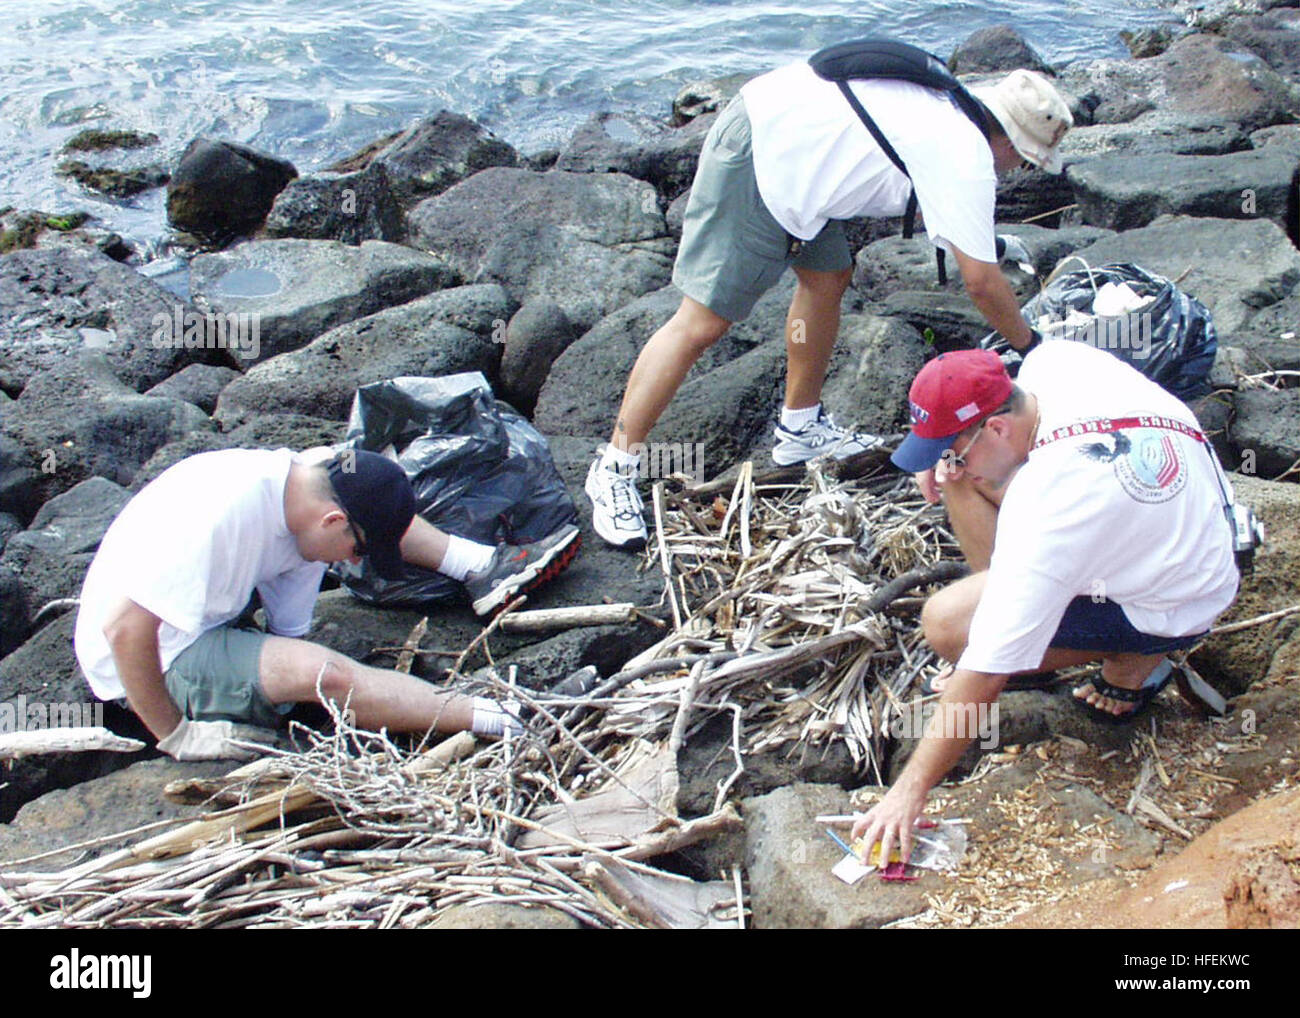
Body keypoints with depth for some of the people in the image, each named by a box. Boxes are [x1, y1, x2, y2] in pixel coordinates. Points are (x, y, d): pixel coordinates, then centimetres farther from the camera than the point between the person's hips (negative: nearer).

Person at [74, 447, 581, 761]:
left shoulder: (303, 481, -9)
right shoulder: (224, 515, -35)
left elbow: (289, 633, -2)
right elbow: (125, 629, -34)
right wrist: (175, 735, -25)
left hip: (201, 609, 8)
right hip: (160, 662, -8)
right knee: (323, 672, -33)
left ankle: (481, 566, -8)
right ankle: (494, 717, -28)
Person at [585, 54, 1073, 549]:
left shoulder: (954, 107, 12)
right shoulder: (966, 159, -14)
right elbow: (981, 283, -11)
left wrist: (988, 242, 36)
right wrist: (1027, 343, 4)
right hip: (754, 160, -10)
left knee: (828, 277, 17)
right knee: (703, 322, -9)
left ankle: (800, 427, 30)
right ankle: (613, 469, -3)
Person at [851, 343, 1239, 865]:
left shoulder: (1044, 511, -37)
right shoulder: (1056, 358, -17)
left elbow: (983, 677, -33)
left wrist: (910, 790, -26)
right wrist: (953, 459, -7)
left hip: (1170, 608, -8)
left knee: (945, 622, -19)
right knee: (962, 479, -1)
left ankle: (1131, 662, -3)